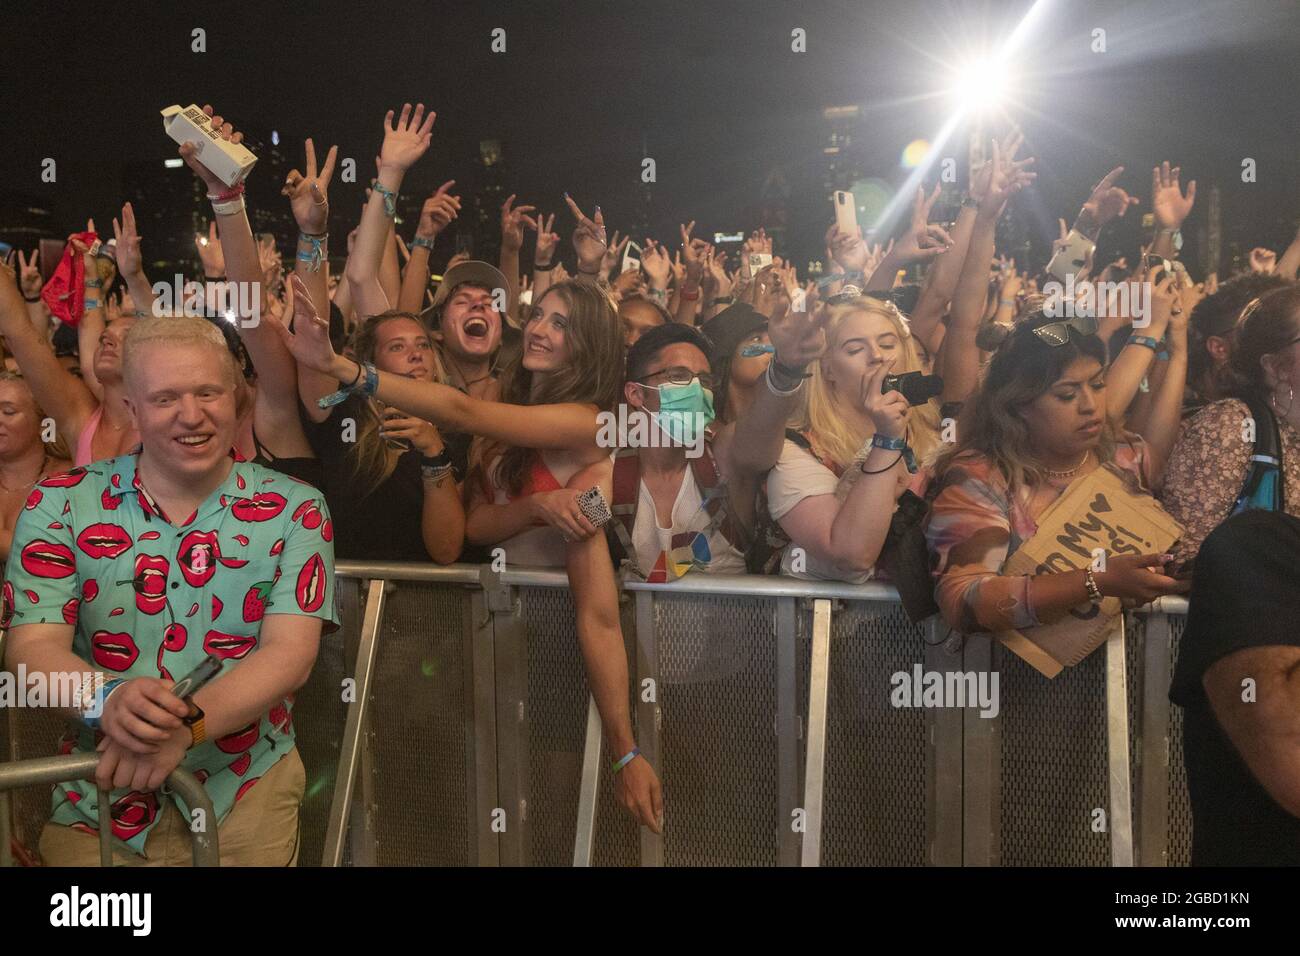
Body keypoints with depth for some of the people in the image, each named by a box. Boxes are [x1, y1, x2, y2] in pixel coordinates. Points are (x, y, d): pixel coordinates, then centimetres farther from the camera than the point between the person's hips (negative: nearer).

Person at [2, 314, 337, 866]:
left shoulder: (293, 510, -5)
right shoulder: (60, 504, -3)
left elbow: (290, 652, -15)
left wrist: (186, 724, -32)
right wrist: (107, 698, -34)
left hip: (245, 803, 0)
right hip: (96, 808, 1)